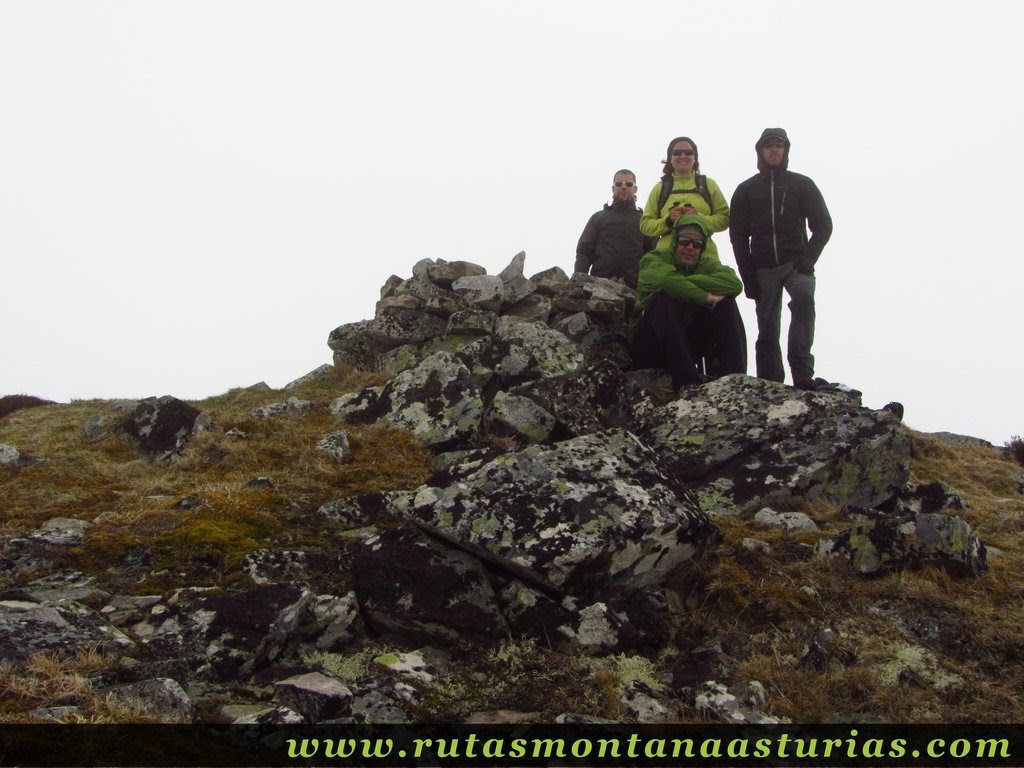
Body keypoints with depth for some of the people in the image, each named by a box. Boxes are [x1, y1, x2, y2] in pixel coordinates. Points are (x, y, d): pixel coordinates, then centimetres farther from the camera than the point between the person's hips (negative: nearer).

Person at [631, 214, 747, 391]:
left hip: (688, 344, 4)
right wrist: (704, 297, -27)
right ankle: (687, 382, -38)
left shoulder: (707, 264, 7)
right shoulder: (654, 259, -4)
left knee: (726, 302, -10)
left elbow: (735, 283, -17)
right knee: (663, 296, -30)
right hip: (651, 347, -4)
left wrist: (683, 284, -23)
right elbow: (663, 278, -32)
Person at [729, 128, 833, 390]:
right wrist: (748, 275, -3)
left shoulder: (802, 185, 9)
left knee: (803, 298, -30)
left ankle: (802, 371, -33)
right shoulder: (746, 190, 12)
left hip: (795, 262, -2)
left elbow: (823, 225, 6)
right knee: (767, 329, 0)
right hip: (763, 267, 2)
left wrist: (808, 259, -9)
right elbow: (738, 235, 8)